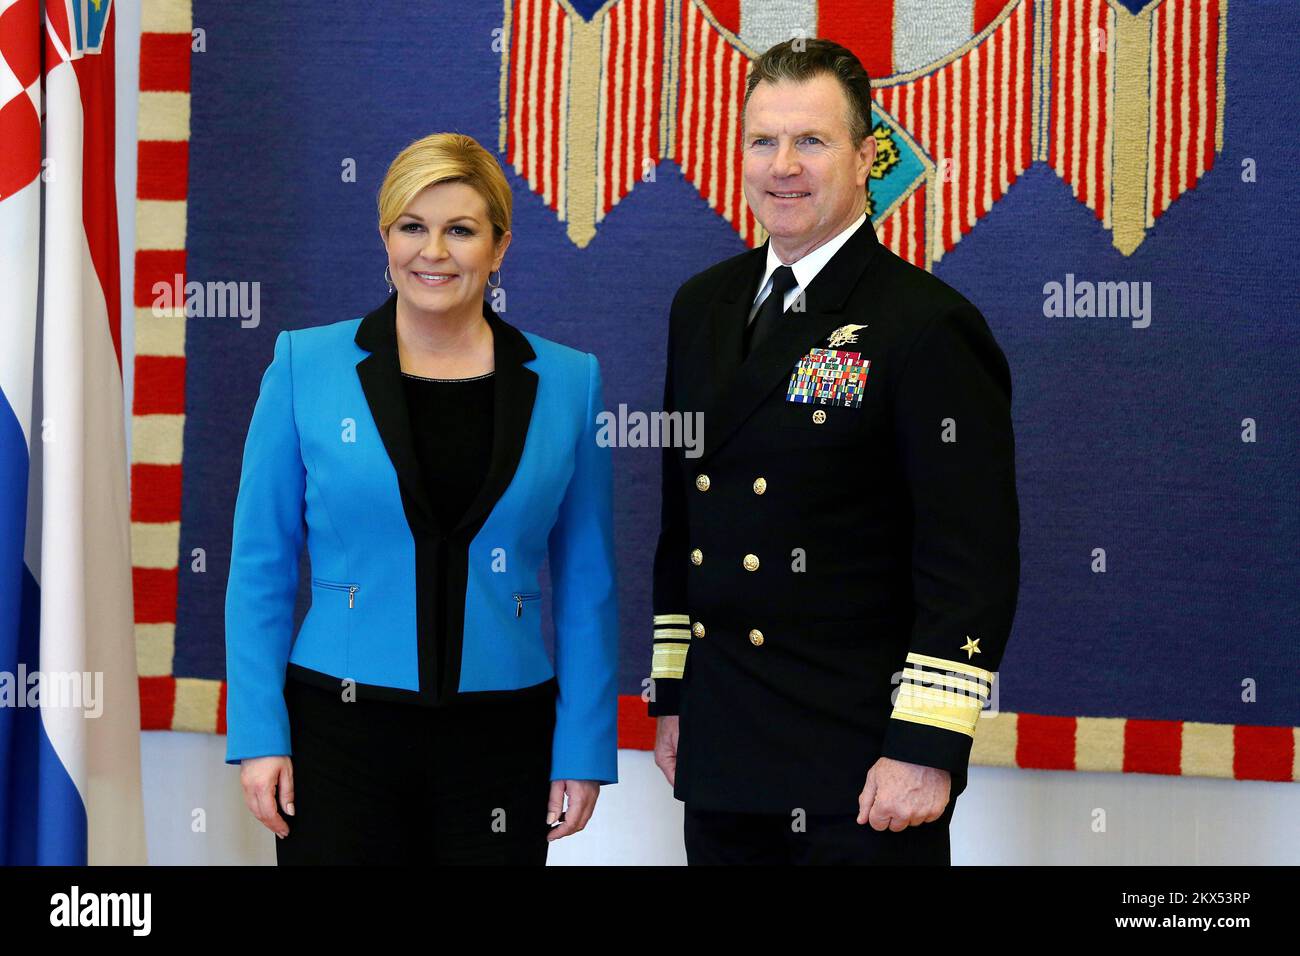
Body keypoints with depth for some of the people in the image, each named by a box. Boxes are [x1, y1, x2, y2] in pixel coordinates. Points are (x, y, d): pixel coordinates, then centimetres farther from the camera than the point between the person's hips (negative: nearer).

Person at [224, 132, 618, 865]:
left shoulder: (567, 382, 3)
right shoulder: (306, 366, 1)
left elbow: (586, 583, 5)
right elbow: (261, 565, 2)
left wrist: (585, 750, 1)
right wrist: (258, 736, -4)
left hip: (500, 742, 1)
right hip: (340, 731, -1)